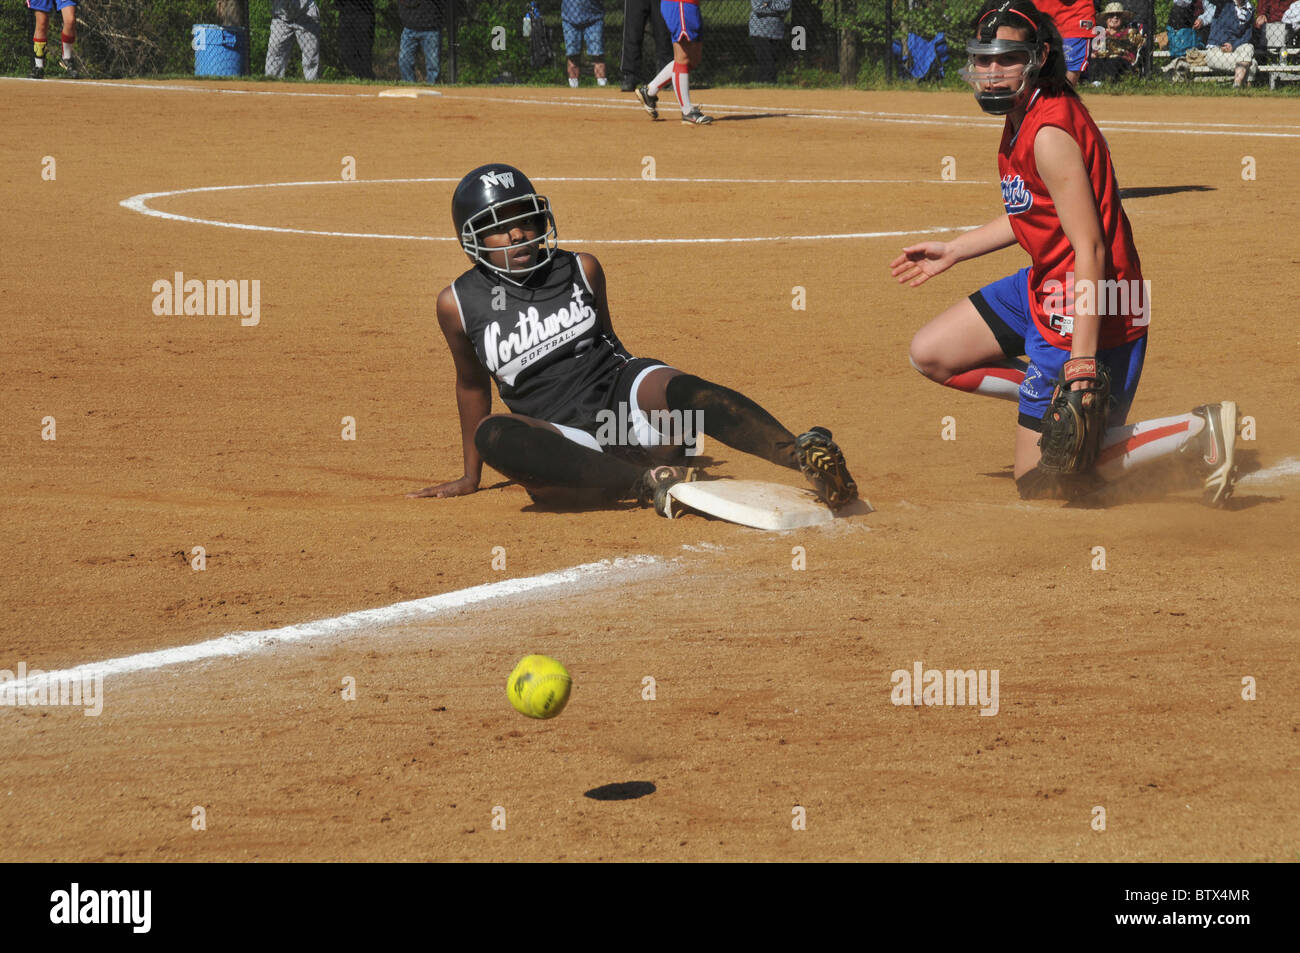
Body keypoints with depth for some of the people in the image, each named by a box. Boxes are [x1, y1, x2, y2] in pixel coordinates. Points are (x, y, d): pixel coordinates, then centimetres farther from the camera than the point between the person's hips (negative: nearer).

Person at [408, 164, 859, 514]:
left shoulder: (581, 270, 9)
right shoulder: (460, 303, 5)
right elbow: (472, 384, 17)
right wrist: (470, 476, 23)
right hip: (565, 443, -1)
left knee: (677, 388, -33)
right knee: (494, 434, -35)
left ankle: (805, 455, -56)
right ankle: (648, 483, -48)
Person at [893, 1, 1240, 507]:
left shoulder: (1051, 134, -24)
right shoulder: (1022, 115, 6)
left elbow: (1091, 251, -27)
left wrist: (1082, 364, -31)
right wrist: (953, 251, 26)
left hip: (1087, 312, -10)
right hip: (1042, 286, 10)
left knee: (1040, 482, -4)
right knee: (931, 354, 15)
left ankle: (1198, 431, -3)